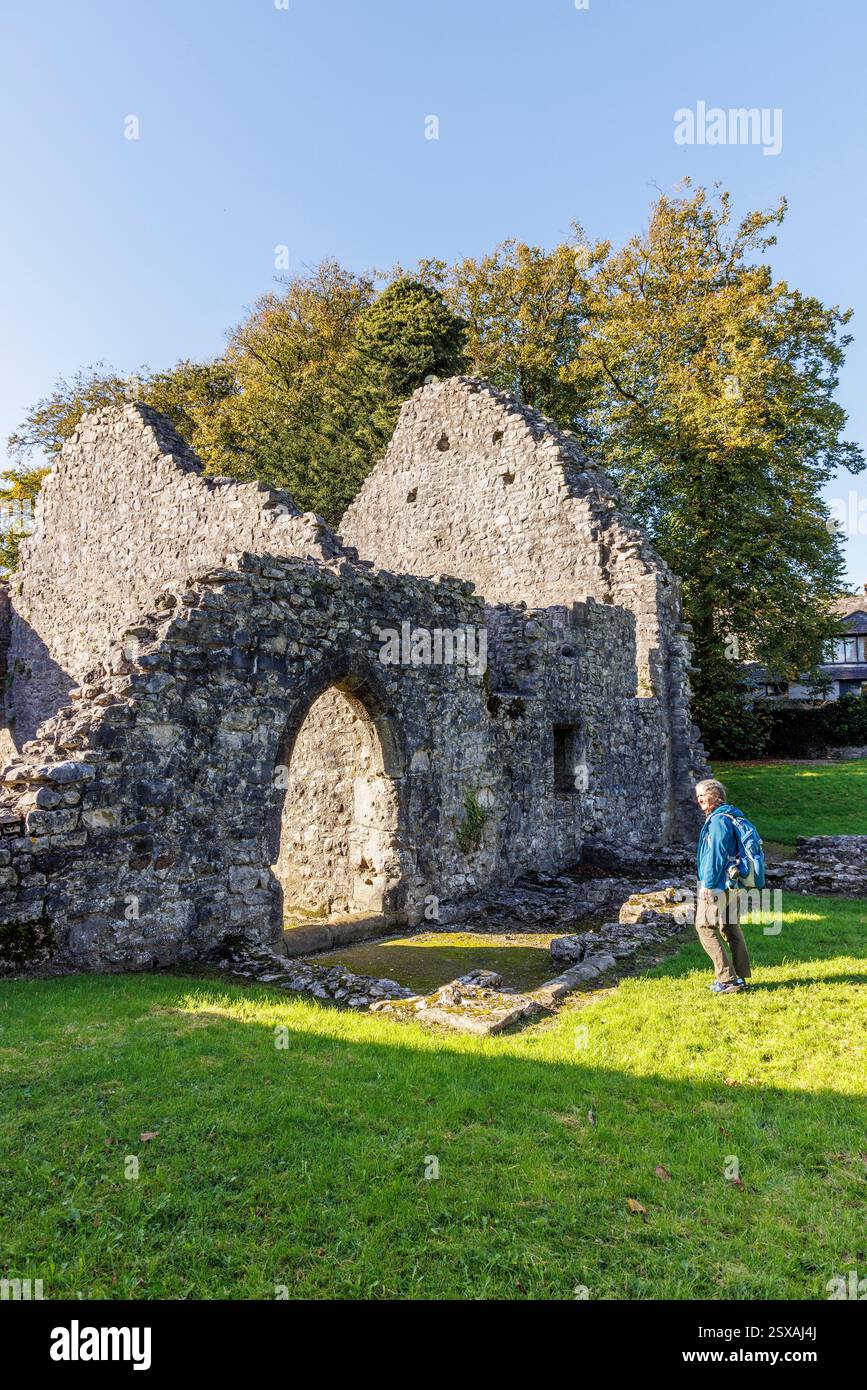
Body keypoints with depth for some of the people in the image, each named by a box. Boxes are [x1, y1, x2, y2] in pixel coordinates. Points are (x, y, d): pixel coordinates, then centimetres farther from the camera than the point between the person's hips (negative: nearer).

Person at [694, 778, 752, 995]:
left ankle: (727, 979, -4)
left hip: (718, 885, -10)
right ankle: (740, 978, 20)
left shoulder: (718, 820, -16)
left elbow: (716, 855, -20)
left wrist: (707, 884, -17)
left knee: (705, 926, -4)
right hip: (732, 884, 10)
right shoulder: (731, 816, 15)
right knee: (731, 928, 14)